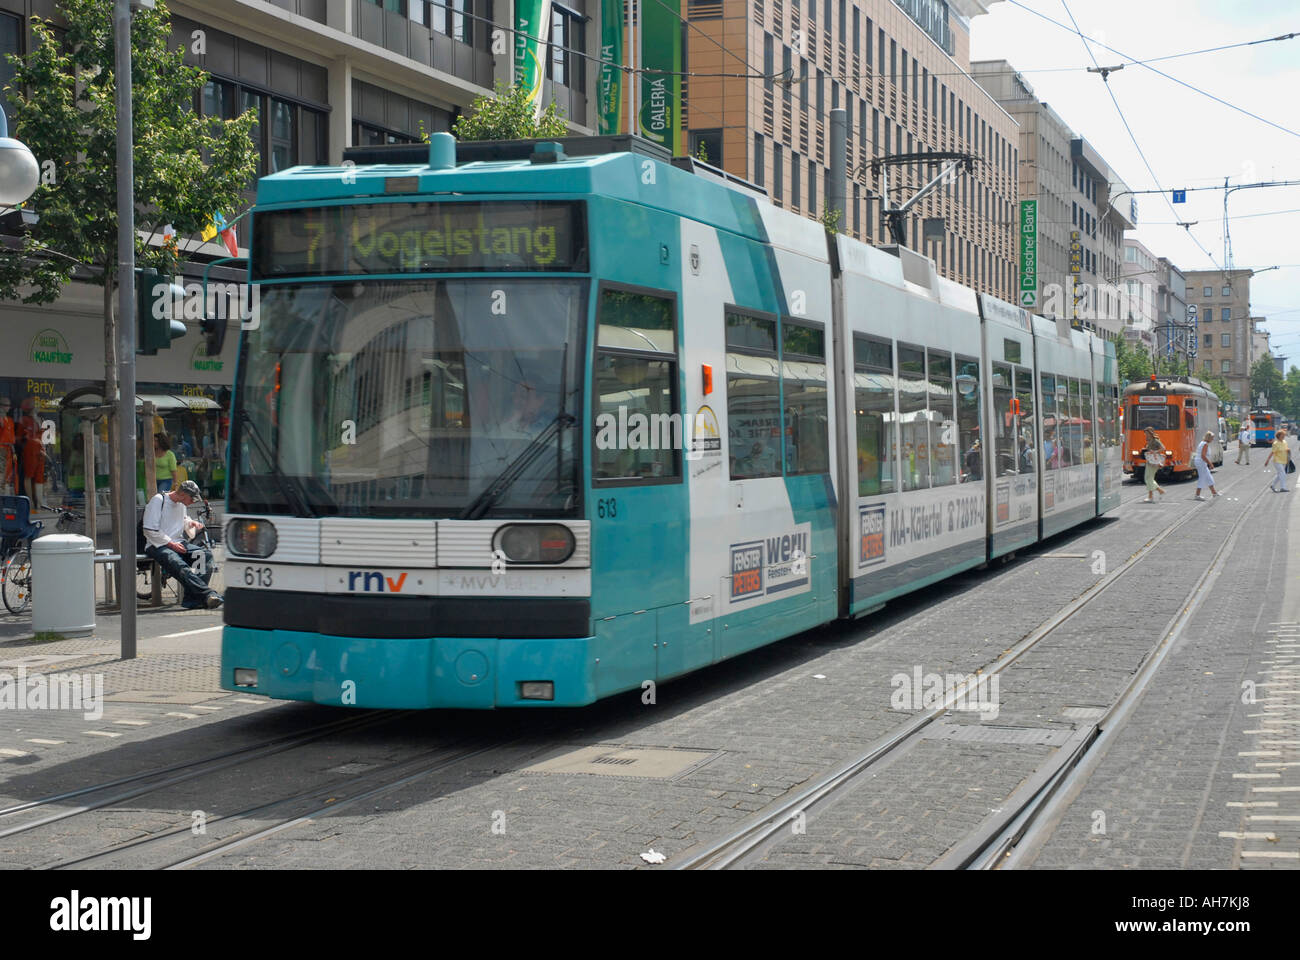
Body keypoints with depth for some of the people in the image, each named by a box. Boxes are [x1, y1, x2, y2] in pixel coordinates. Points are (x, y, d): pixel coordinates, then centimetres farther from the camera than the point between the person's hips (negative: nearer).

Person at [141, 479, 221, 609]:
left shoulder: (181, 504, 16)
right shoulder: (158, 500, -7)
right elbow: (150, 530, -12)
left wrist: (191, 523, 12)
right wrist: (171, 544, -15)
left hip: (178, 544, 7)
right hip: (158, 546, -7)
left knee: (206, 553, -20)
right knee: (178, 565, -37)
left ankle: (193, 598, -32)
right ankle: (208, 594, -52)